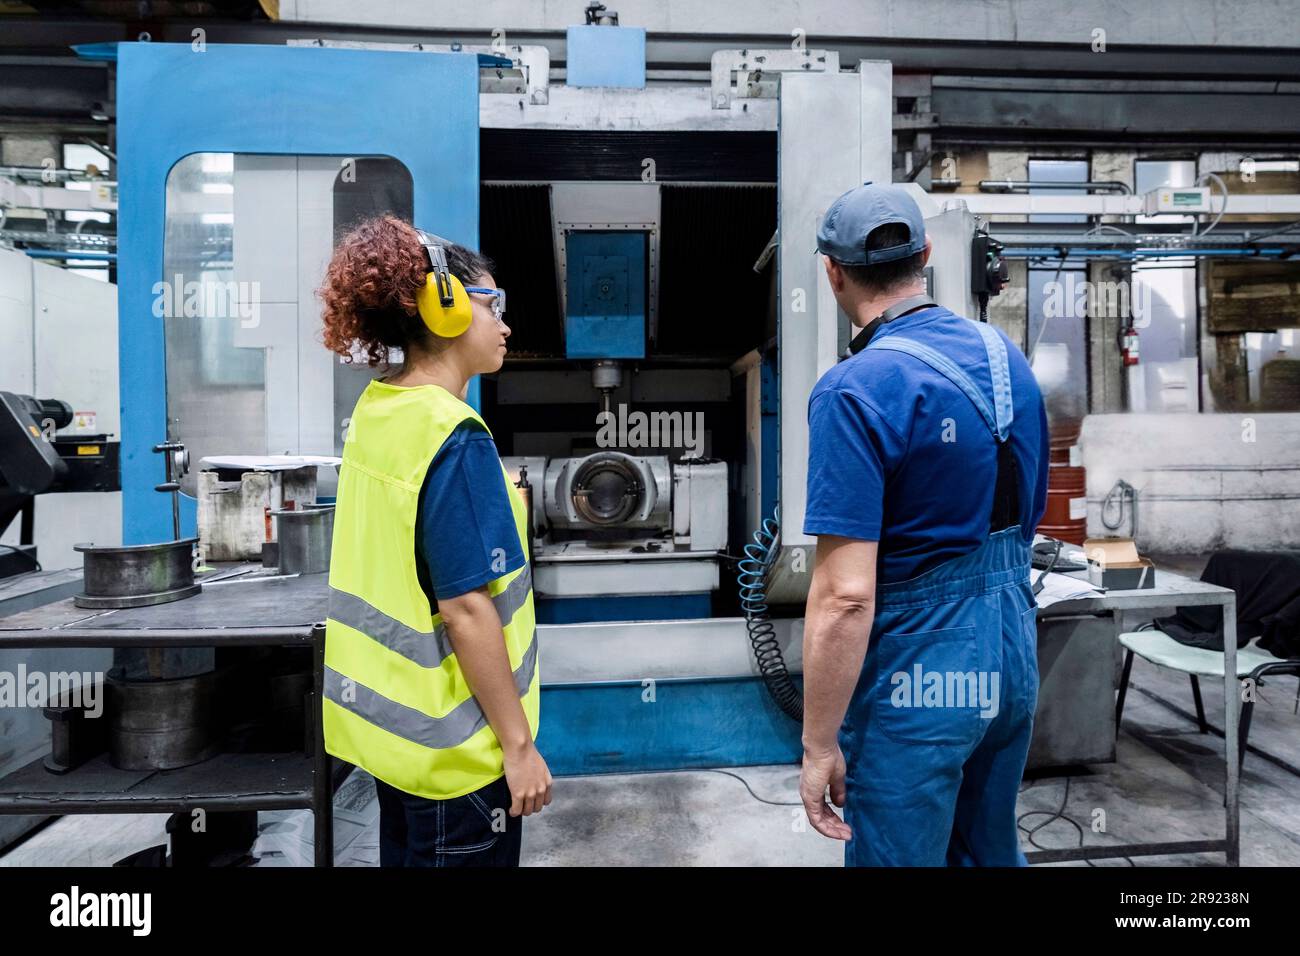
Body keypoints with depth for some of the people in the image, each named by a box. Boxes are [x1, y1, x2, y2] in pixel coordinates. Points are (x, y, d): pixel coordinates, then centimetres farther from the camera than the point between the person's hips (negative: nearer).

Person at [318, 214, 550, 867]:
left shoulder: (373, 410, 1)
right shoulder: (454, 437, -23)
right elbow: (466, 611, -24)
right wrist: (518, 743, -16)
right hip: (451, 746, -8)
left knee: (405, 849, 25)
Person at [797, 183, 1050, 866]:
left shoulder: (856, 391, -23)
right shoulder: (1006, 354, 3)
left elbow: (845, 594, -25)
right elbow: (1026, 516, 13)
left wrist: (820, 743, -16)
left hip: (920, 679, -7)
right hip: (1014, 655, 8)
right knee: (992, 852, 27)